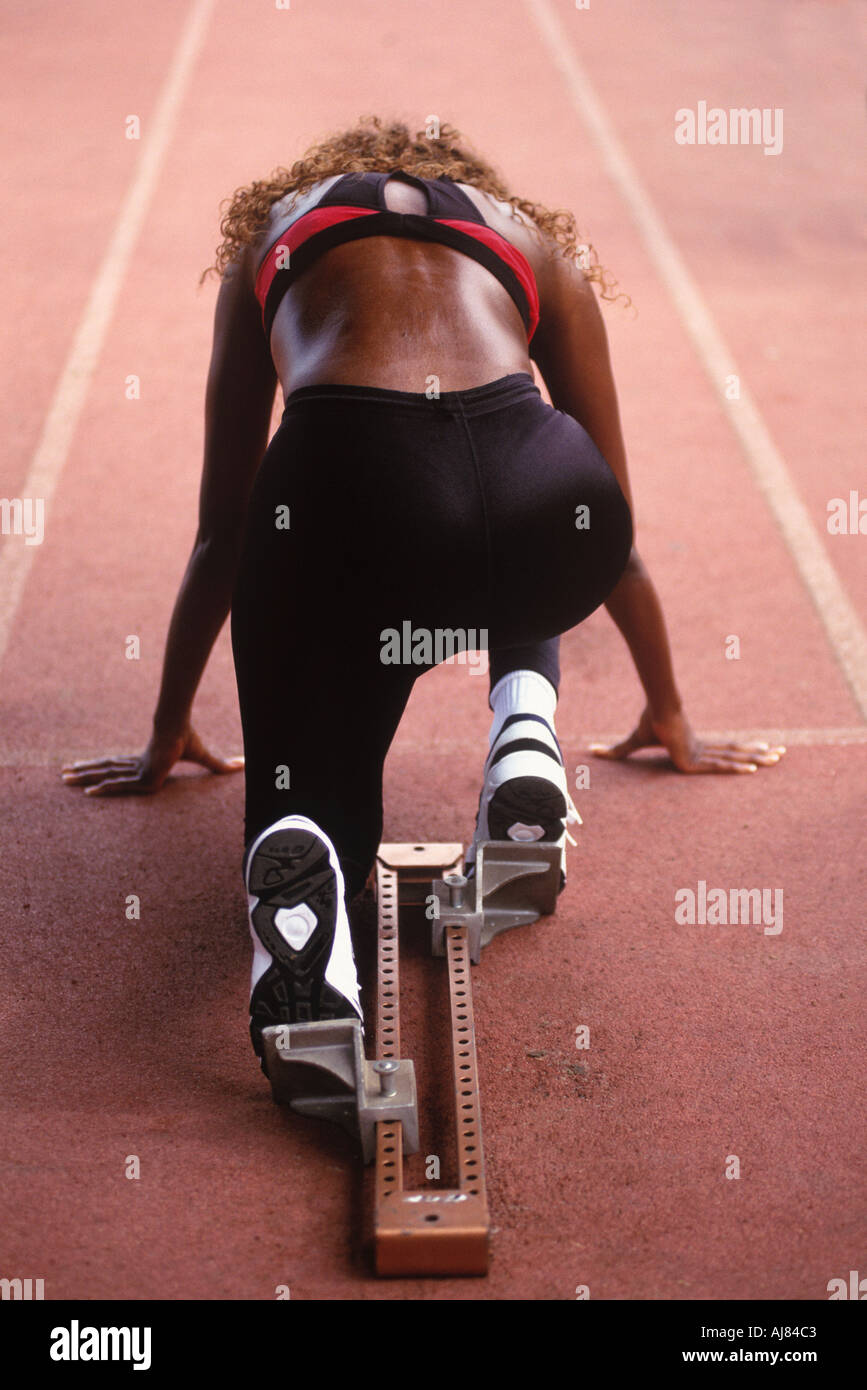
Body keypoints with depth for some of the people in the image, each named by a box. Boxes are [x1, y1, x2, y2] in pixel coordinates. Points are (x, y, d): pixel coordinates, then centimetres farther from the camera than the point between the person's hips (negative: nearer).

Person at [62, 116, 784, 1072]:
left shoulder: (273, 228, 35)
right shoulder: (531, 236, 35)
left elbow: (221, 531, 36)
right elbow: (614, 528, 39)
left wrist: (169, 734, 47)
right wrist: (671, 719, 51)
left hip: (344, 483, -1)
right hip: (539, 492, 2)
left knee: (308, 810, 19)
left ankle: (296, 869, -18)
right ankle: (525, 728, 9)